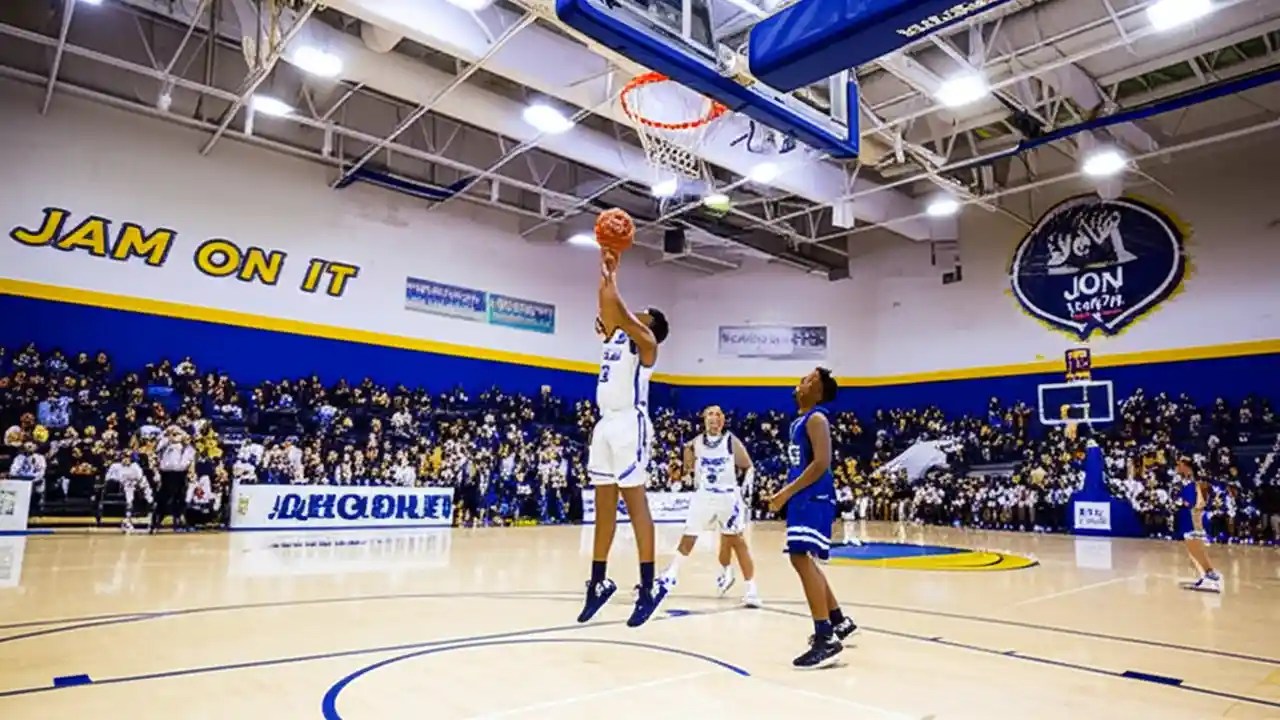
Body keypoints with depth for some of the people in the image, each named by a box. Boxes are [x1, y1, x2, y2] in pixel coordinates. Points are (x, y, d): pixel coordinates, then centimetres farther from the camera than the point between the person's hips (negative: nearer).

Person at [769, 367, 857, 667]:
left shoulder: (816, 419, -12)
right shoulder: (800, 421, 17)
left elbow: (821, 463, -22)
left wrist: (786, 492, -22)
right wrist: (787, 493, 17)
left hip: (814, 498, -11)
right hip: (803, 498, 11)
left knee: (803, 559, -17)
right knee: (804, 560, 17)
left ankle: (826, 638, -13)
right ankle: (839, 622, 31)